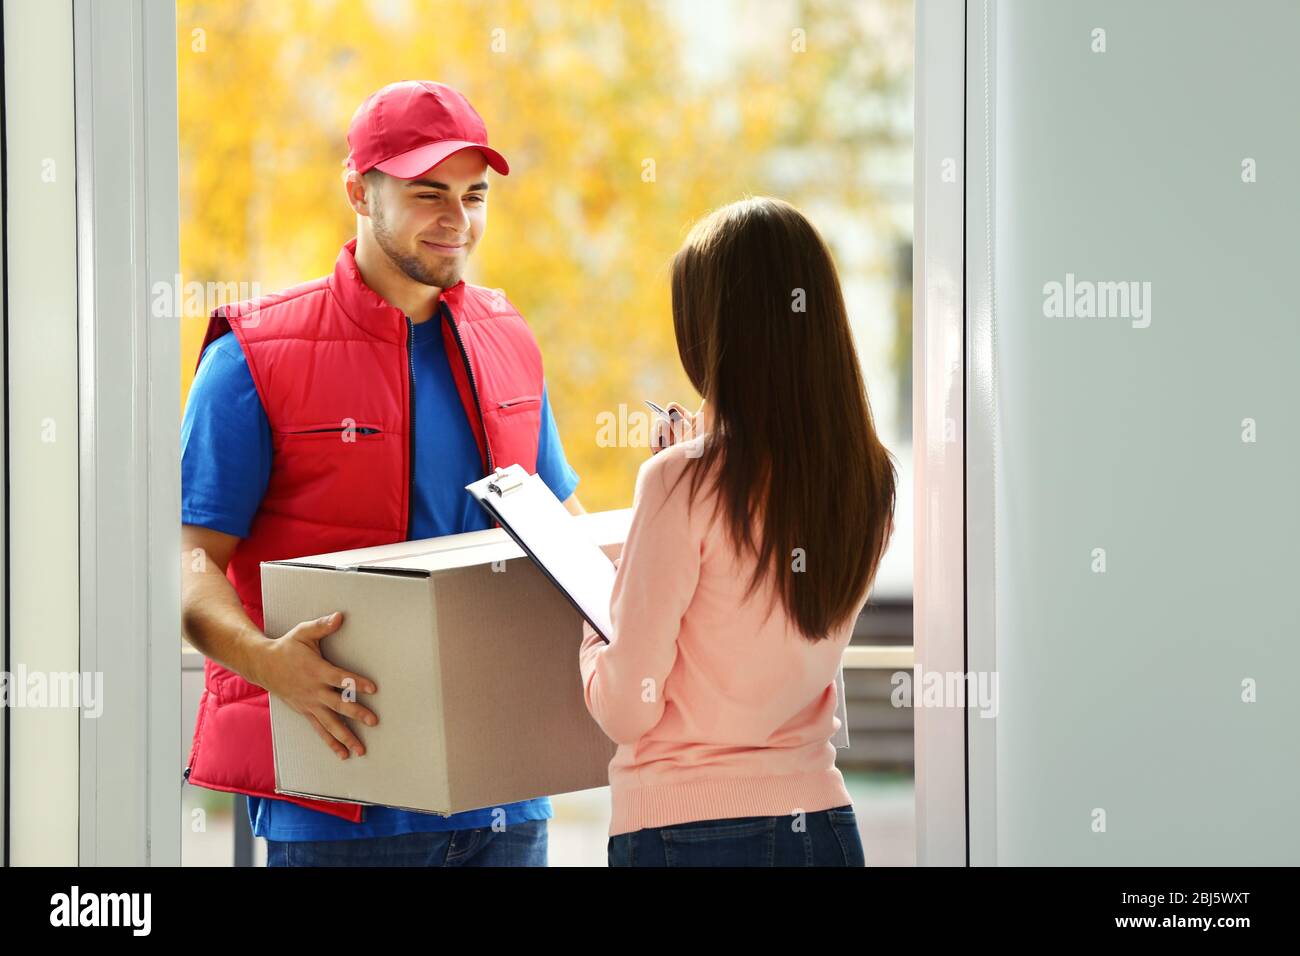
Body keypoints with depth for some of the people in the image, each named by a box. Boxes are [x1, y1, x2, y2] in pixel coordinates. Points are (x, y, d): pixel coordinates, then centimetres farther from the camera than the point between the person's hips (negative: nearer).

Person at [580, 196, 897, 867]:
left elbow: (626, 708, -13)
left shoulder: (682, 483, -15)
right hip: (823, 826, 6)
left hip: (687, 833, -5)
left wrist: (591, 633, 8)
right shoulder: (868, 479, 2)